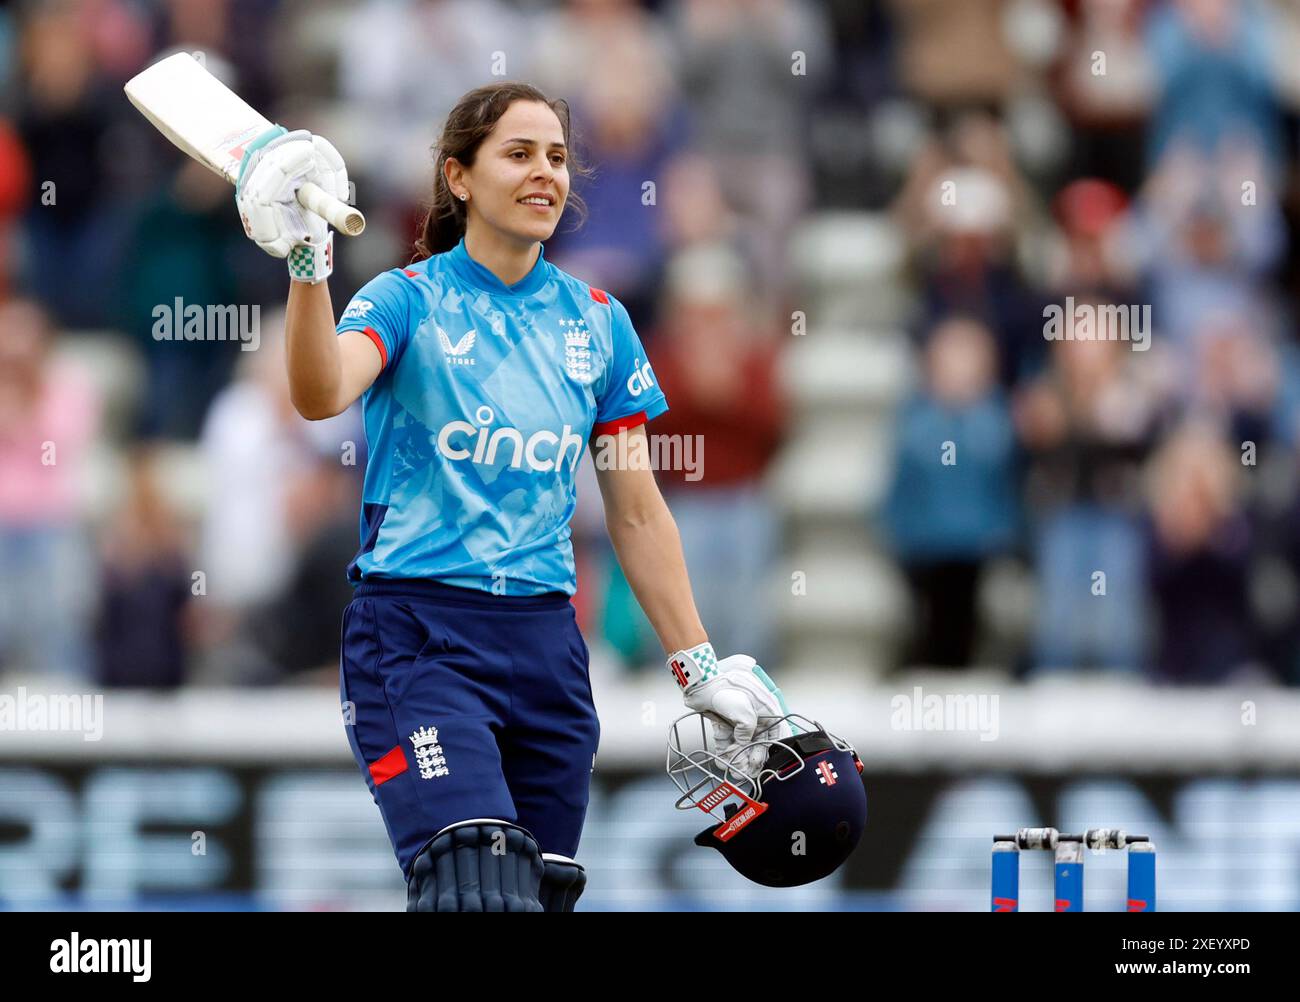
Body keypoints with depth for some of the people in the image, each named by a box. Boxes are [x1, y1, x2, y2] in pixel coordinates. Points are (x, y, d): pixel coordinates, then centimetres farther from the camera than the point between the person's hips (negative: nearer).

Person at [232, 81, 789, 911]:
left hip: (545, 647, 5)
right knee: (479, 891, -24)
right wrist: (309, 266, -38)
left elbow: (637, 513, 16)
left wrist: (698, 666, 12)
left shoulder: (599, 322, 11)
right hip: (418, 634, -5)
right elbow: (321, 394, -22)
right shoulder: (410, 300, 0)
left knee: (542, 892, 3)